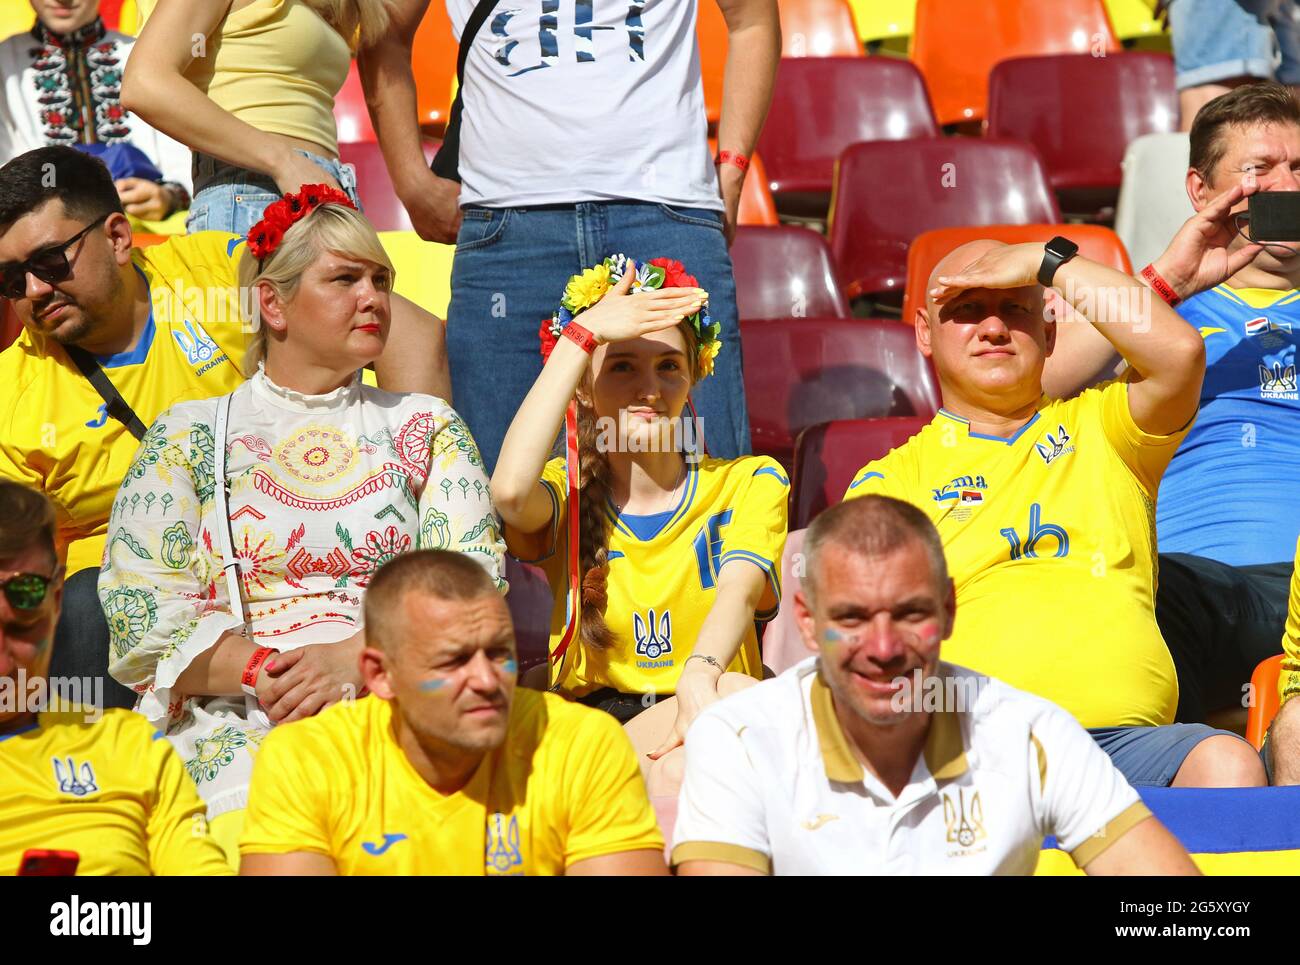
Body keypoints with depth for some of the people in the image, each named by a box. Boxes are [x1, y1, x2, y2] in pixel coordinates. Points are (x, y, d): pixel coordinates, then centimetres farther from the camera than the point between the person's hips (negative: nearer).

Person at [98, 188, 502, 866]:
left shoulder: (426, 428, 19)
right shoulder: (188, 436, 15)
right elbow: (138, 606, 4)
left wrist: (353, 659, -12)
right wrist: (261, 670, -13)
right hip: (237, 725, -1)